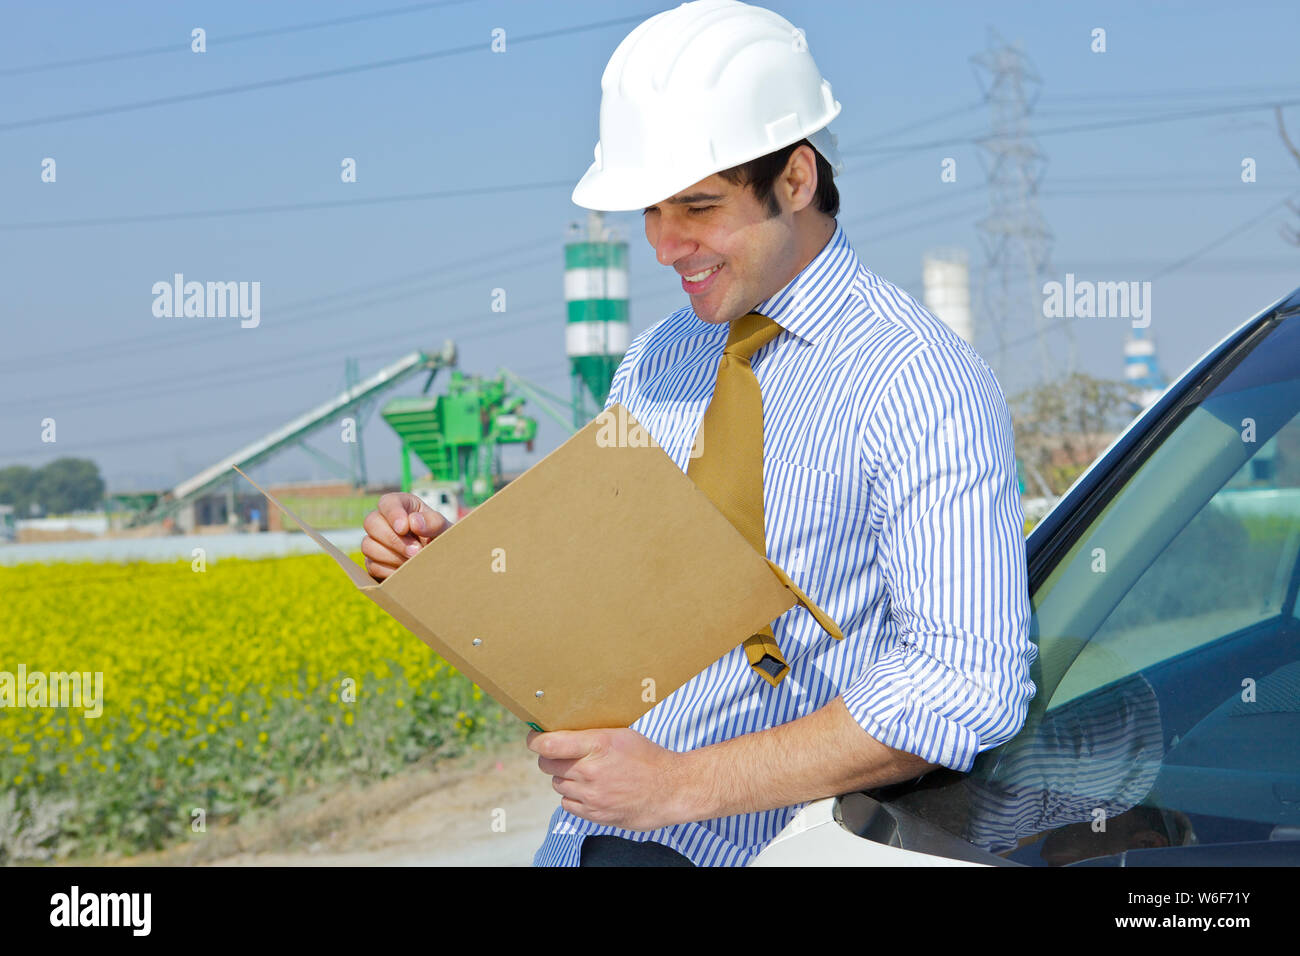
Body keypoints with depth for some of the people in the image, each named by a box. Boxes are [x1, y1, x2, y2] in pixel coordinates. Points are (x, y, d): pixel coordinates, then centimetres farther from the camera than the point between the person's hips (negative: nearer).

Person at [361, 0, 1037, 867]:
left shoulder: (921, 383, -9)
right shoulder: (652, 365, 13)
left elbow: (968, 685, -17)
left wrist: (684, 782, -19)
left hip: (749, 846, -6)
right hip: (588, 832, 6)